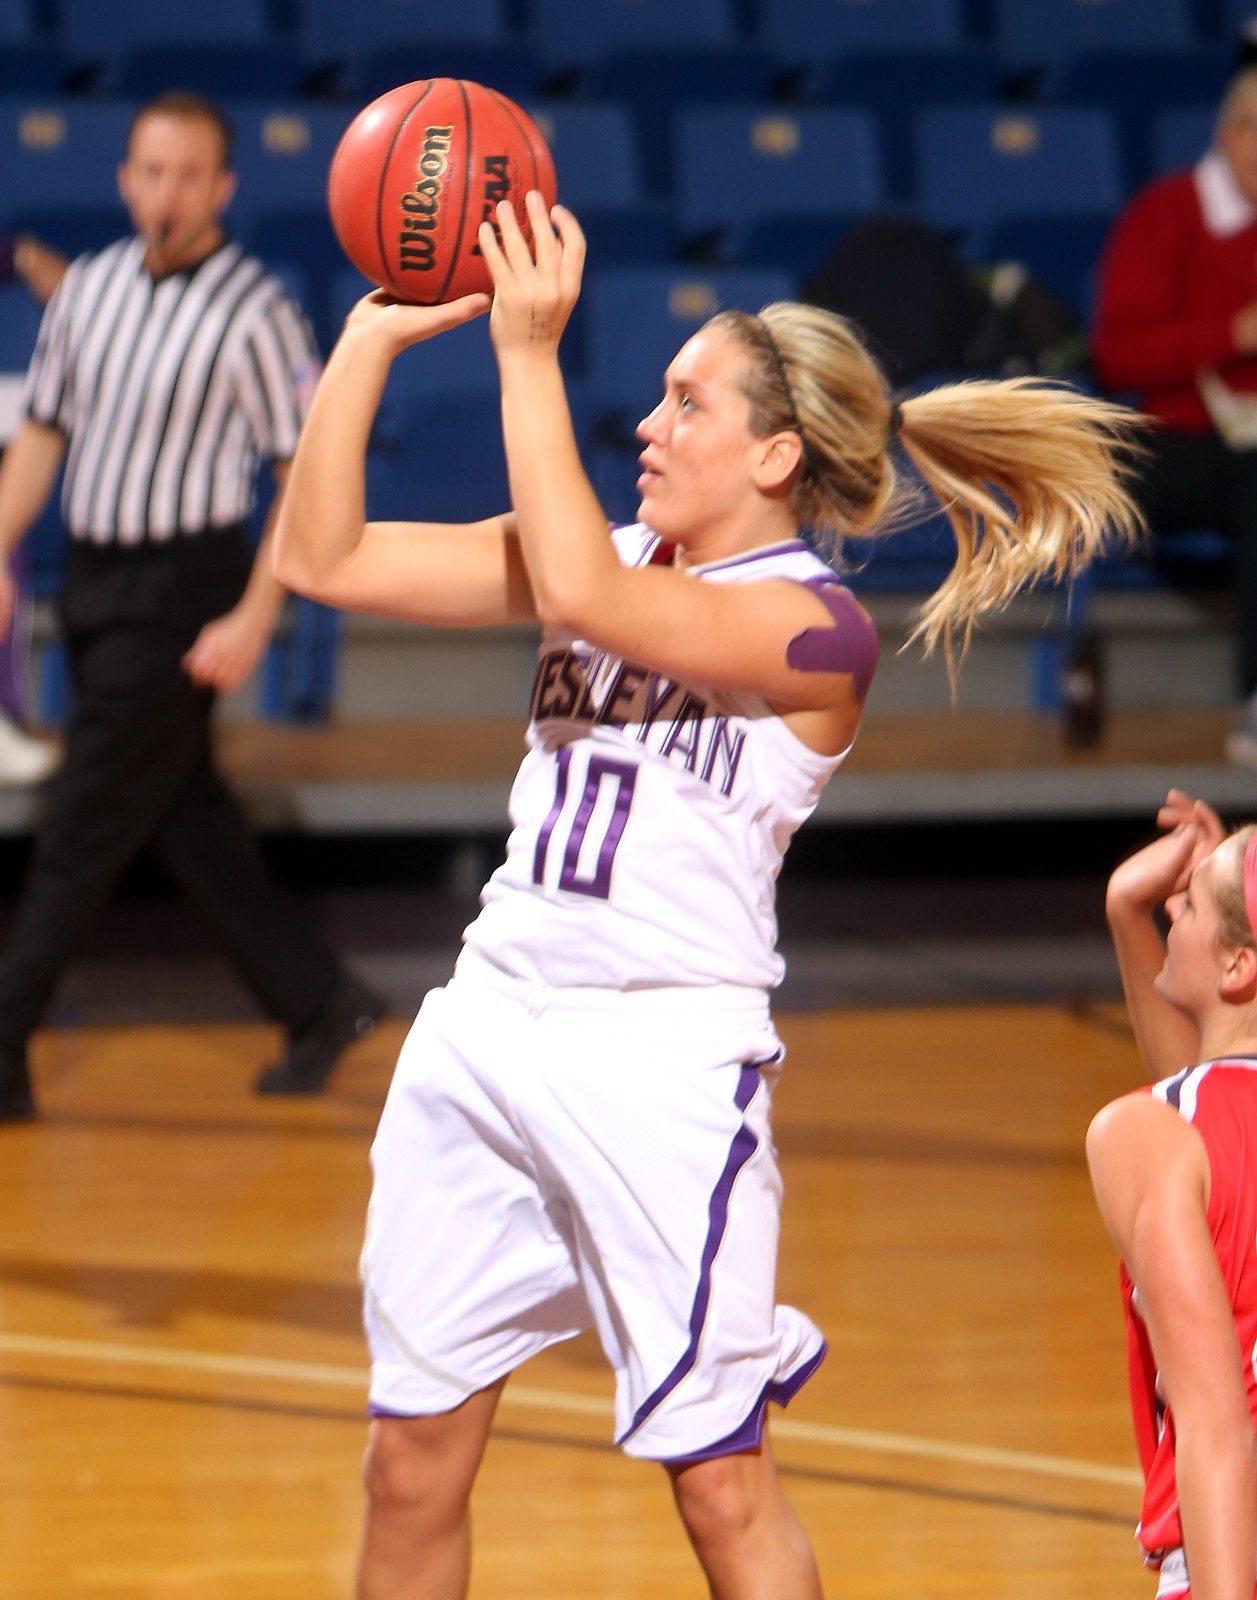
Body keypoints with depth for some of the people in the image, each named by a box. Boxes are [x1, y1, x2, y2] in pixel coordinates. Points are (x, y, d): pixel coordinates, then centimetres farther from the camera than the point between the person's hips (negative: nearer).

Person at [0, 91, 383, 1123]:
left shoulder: (254, 313, -12)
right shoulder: (90, 286, 6)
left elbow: (310, 474, -11)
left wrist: (253, 619, -16)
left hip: (180, 591, -7)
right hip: (93, 578, 7)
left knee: (85, 829, -4)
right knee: (186, 815, 13)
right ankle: (320, 1001, 26)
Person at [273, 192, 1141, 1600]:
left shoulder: (815, 624, -9)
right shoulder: (616, 559, 11)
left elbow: (580, 597, -24)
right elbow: (324, 560, 9)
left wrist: (529, 352, -20)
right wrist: (371, 337, 0)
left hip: (660, 1052, -6)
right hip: (489, 1012, 6)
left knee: (718, 1476, -2)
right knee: (412, 1458, 9)